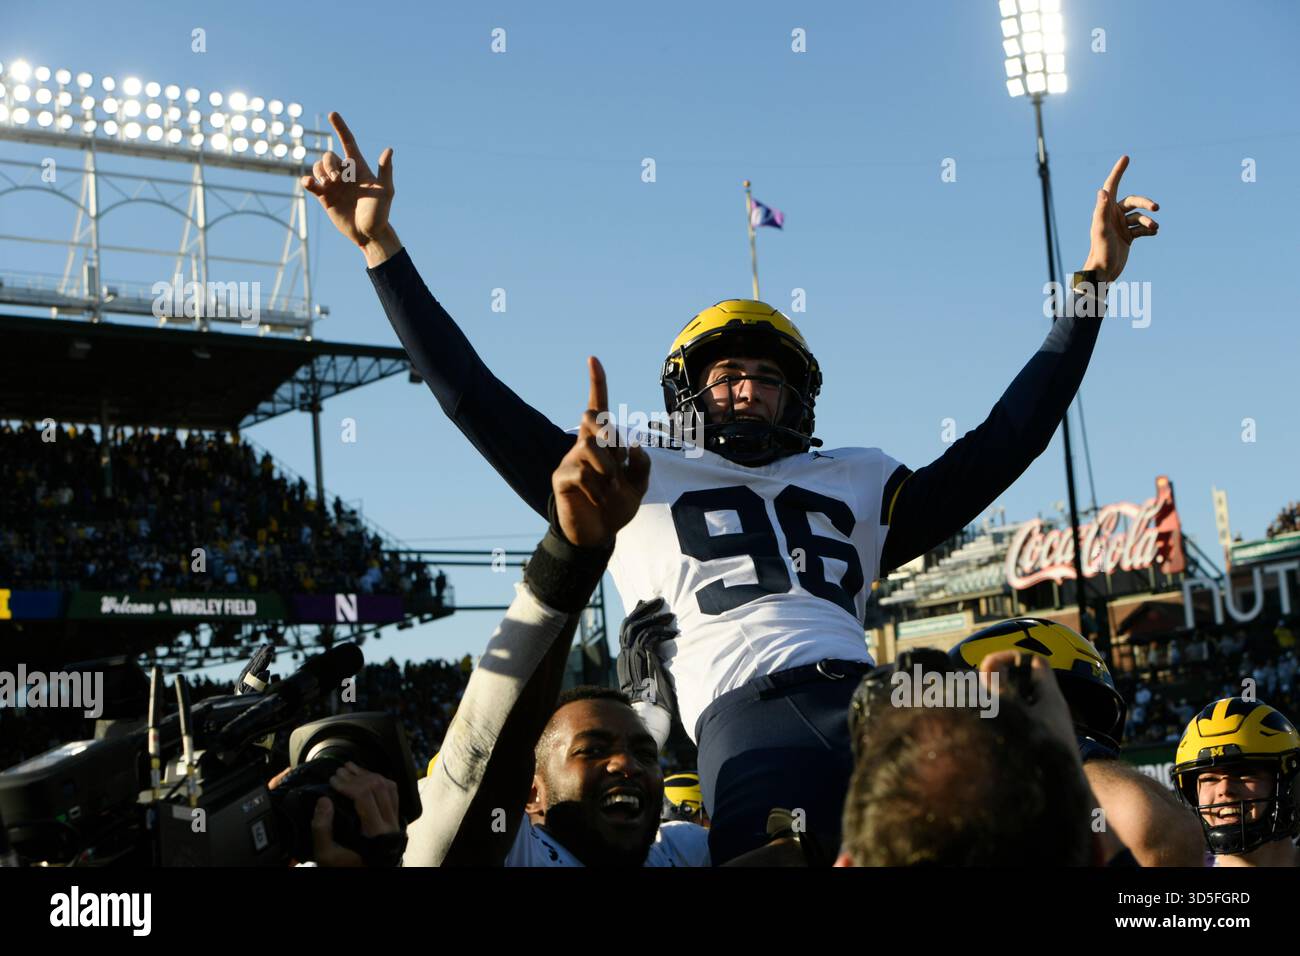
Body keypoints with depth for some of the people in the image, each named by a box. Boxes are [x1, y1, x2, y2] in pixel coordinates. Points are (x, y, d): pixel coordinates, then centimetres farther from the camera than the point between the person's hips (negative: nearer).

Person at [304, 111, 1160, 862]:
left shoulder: (859, 483, 32)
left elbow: (1003, 442, 32)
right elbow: (477, 401, 24)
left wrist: (1091, 283, 33)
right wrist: (381, 247, 23)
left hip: (863, 701, 3)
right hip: (746, 712, -3)